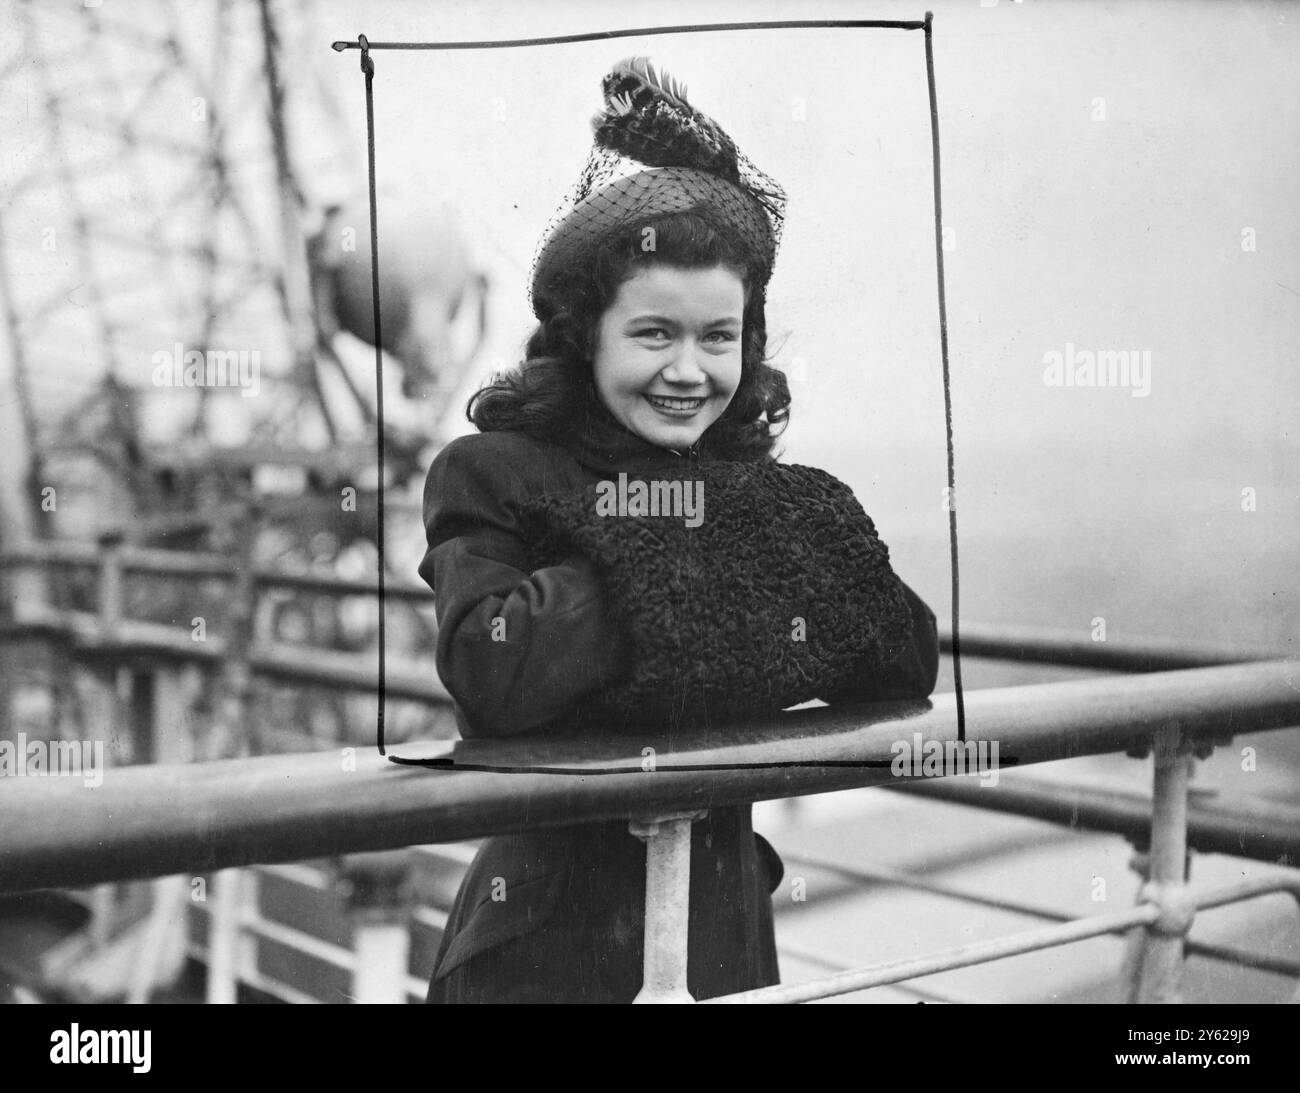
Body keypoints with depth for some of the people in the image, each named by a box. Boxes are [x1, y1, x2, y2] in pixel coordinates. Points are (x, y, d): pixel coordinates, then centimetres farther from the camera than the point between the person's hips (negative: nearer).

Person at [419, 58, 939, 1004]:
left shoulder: (754, 488, 4)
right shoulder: (491, 475, -10)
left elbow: (910, 668, -3)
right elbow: (491, 675, -28)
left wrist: (781, 544, -17)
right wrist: (661, 553, -21)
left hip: (729, 930, 4)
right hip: (551, 941, -4)